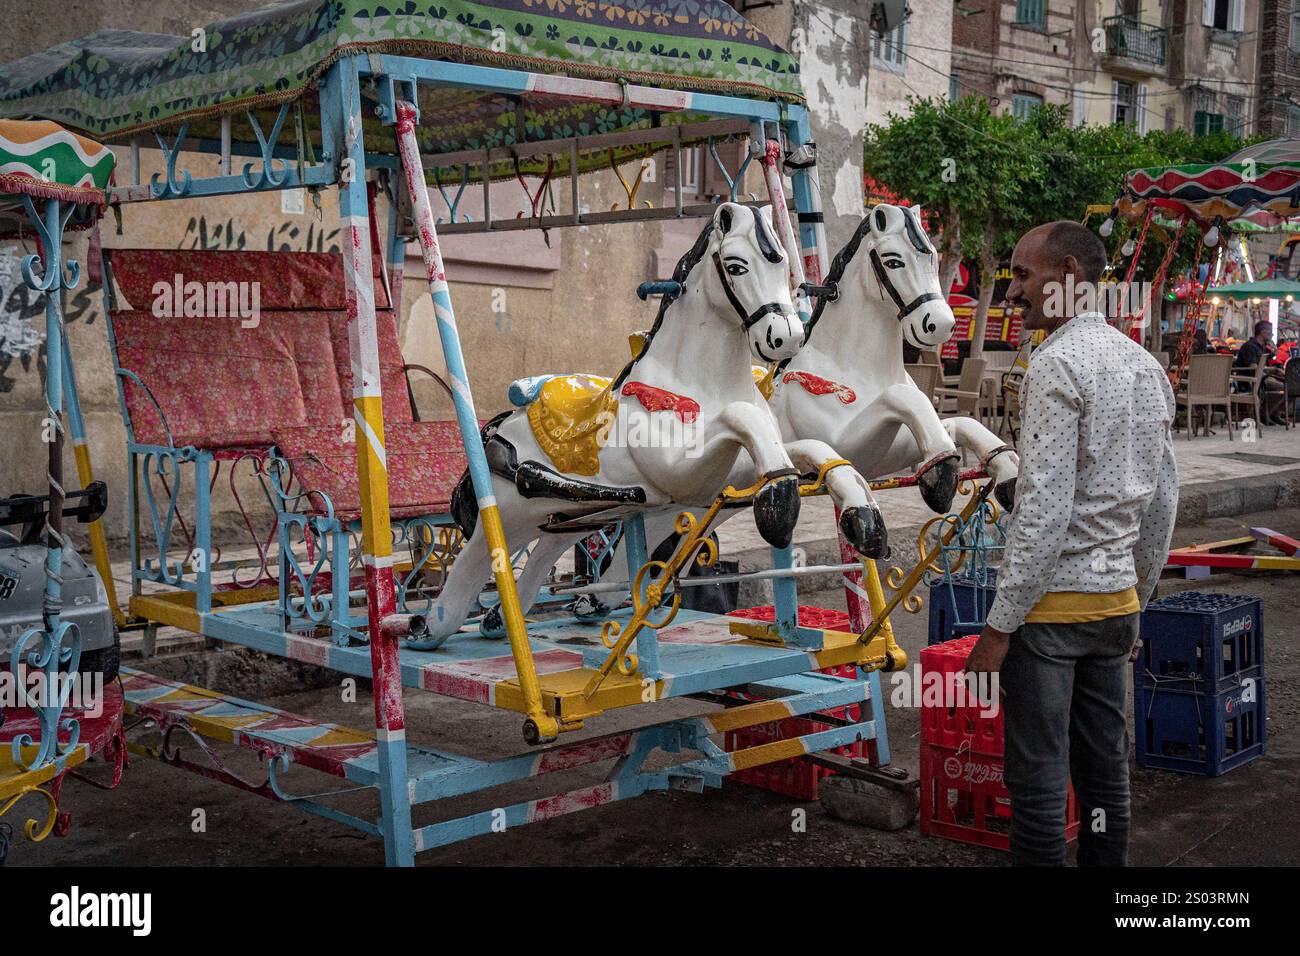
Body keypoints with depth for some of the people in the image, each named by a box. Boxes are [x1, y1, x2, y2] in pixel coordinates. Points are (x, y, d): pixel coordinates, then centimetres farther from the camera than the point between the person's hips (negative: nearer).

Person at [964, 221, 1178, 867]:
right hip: (1115, 598, 9)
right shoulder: (1146, 365, 12)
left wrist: (1000, 623, -17)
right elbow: (1163, 501, 16)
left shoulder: (1058, 365, -14)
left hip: (1051, 600, -8)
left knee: (1038, 774, -2)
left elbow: (1044, 510, -20)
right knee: (1105, 765, 15)